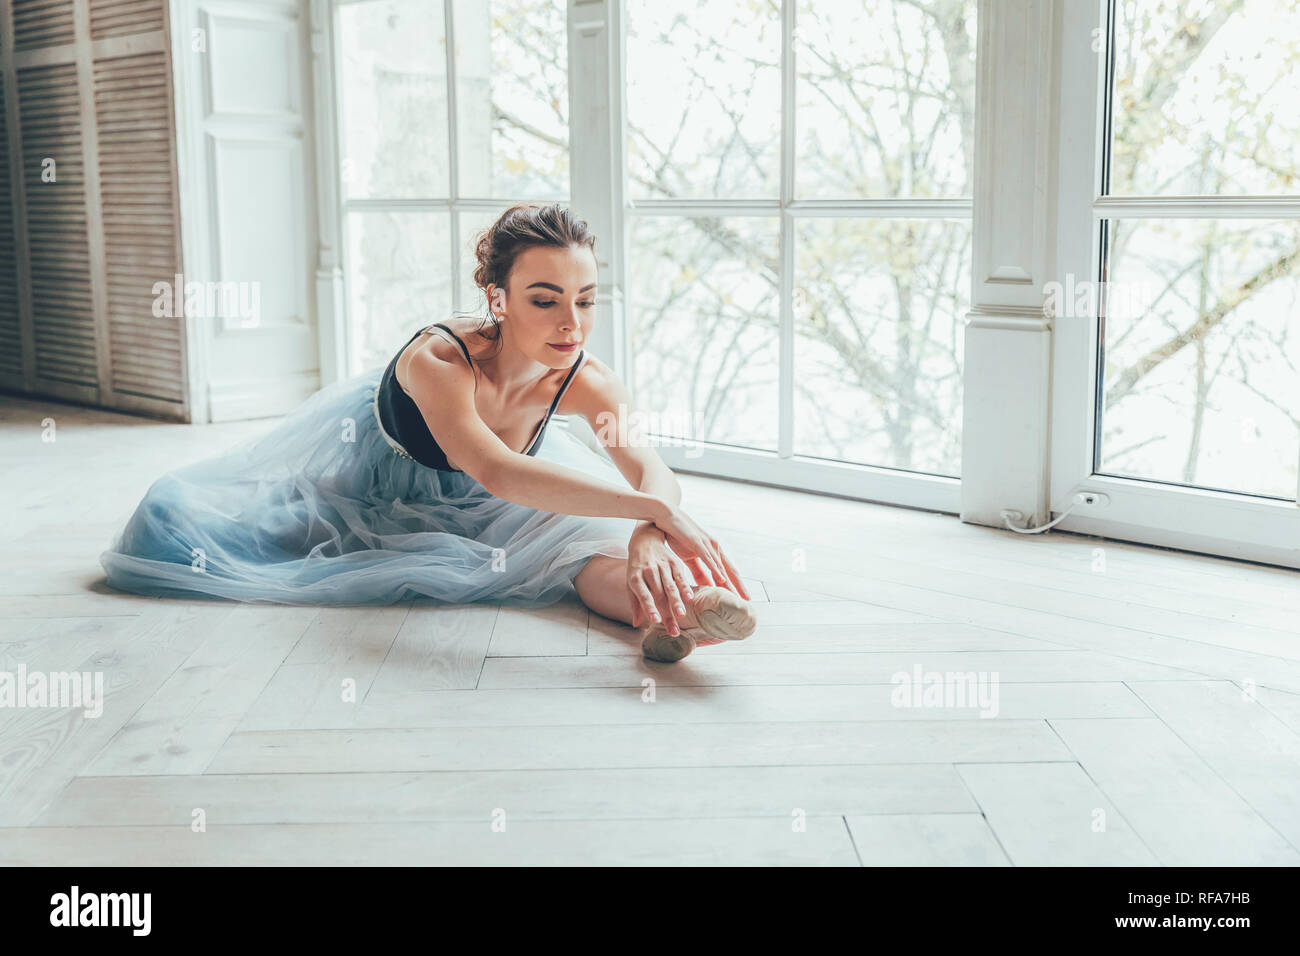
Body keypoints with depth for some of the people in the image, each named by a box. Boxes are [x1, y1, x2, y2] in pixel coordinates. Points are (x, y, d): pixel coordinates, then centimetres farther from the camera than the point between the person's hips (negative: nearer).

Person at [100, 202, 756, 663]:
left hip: (467, 505, 2)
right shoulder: (438, 358, -45)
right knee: (173, 518, 0)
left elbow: (652, 471, -37)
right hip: (365, 468, -1)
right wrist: (653, 508, -69)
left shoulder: (584, 381, -31)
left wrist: (647, 535, -64)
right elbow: (495, 472, -61)